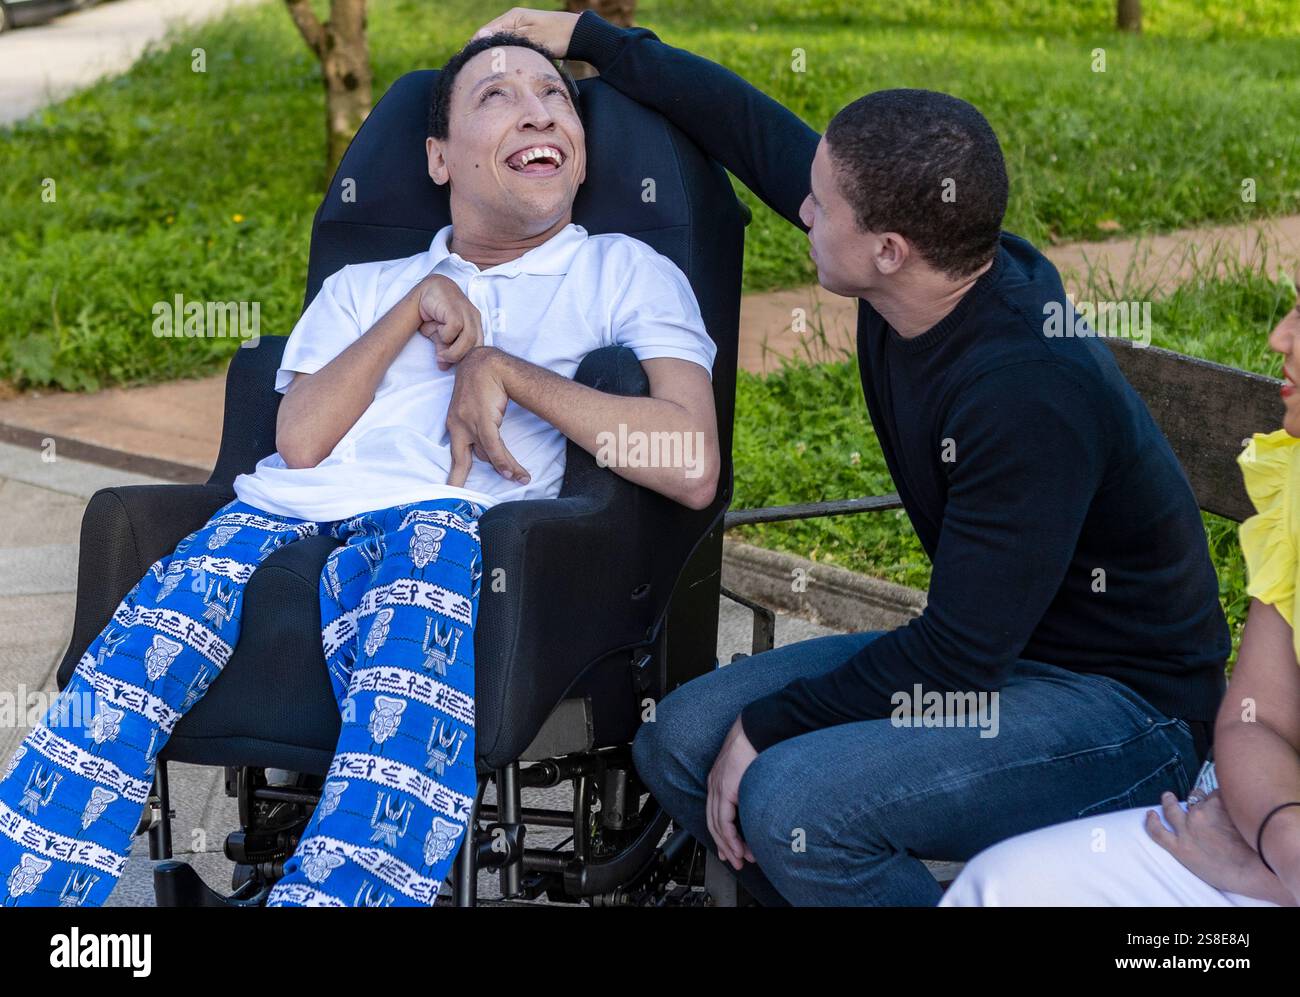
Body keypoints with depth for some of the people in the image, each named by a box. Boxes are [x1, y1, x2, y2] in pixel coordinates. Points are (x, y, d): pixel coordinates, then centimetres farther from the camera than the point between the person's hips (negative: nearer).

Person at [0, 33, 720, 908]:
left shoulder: (626, 273, 18)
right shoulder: (363, 286, 30)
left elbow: (693, 471, 1)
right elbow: (300, 442, 12)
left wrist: (504, 368, -1)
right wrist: (416, 308, 6)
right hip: (282, 513, 4)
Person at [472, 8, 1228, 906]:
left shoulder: (1030, 396, -31)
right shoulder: (933, 261, -7)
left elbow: (957, 655, -26)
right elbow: (757, 130, 7)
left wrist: (771, 722, -16)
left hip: (1123, 707, -8)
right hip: (981, 651, 9)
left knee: (793, 802, -29)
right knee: (681, 742, -1)